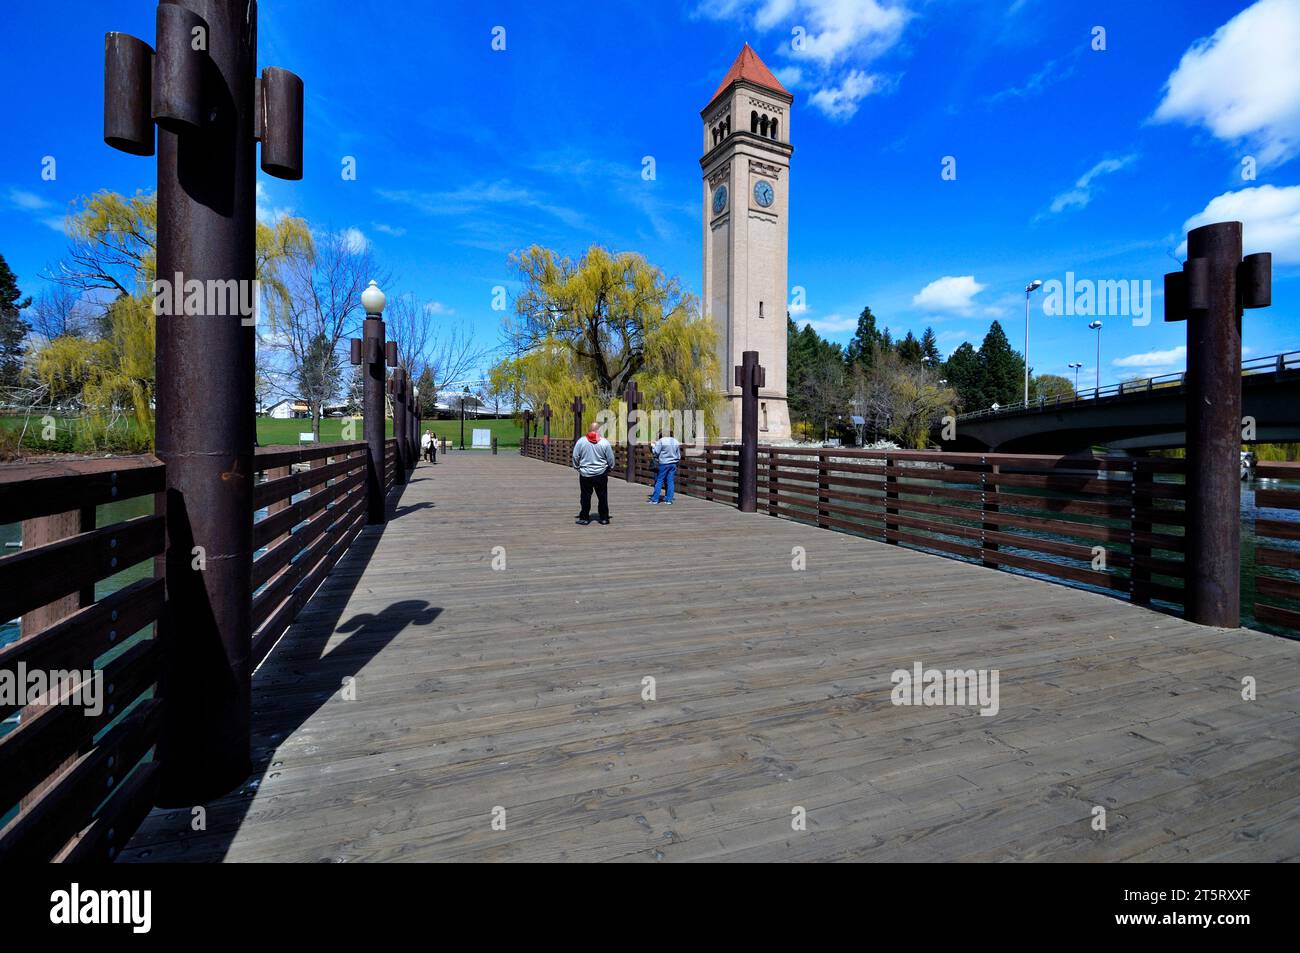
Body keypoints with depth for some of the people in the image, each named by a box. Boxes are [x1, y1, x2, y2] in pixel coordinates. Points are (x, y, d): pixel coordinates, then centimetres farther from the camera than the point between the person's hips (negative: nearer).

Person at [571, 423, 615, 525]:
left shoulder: (581, 441, -5)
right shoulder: (605, 442, -7)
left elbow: (575, 457, 0)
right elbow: (611, 459, -1)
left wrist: (577, 467, 16)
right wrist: (610, 469, 16)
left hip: (585, 474, 0)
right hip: (601, 474, 0)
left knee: (586, 497, 9)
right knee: (602, 497, 9)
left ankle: (584, 518, 12)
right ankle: (604, 518, 14)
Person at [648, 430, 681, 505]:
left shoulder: (661, 441, -9)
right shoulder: (676, 442, 10)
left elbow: (655, 452, -8)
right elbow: (679, 455, 16)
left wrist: (653, 446, 9)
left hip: (664, 463, -5)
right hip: (673, 464, 5)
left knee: (659, 481, 1)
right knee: (670, 481, 6)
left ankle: (654, 499, 5)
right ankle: (669, 499, 5)